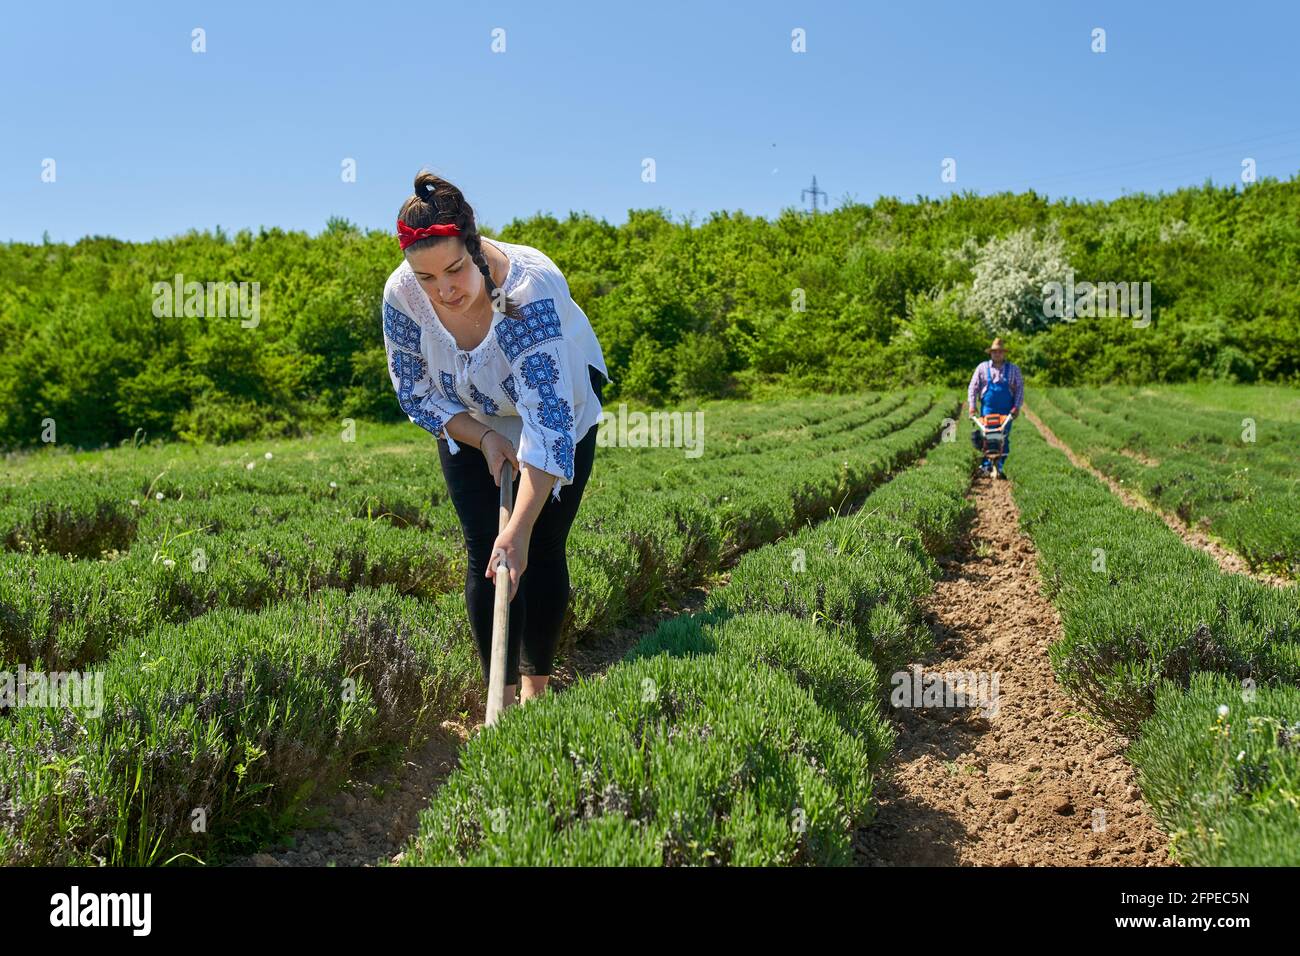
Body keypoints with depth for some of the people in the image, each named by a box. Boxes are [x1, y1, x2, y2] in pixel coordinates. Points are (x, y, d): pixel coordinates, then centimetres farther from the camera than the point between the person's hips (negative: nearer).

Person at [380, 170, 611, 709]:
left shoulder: (530, 291, -40)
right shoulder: (402, 294, -27)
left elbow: (549, 422, -45)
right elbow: (415, 393, -10)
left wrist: (520, 529, -50)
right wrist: (485, 438, -22)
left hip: (559, 396, -3)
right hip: (469, 419, 3)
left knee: (540, 549, -4)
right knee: (485, 554, -4)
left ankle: (535, 689, 13)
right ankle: (503, 697, 5)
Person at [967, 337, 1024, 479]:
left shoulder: (1013, 369, 6)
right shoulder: (982, 368, 5)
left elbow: (1020, 388, 5)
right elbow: (973, 387, 6)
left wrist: (1017, 406, -5)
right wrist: (972, 406, -2)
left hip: (1006, 410, 1)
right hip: (987, 409, -1)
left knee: (1004, 440, 1)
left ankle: (999, 467, 7)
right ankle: (986, 466, 6)